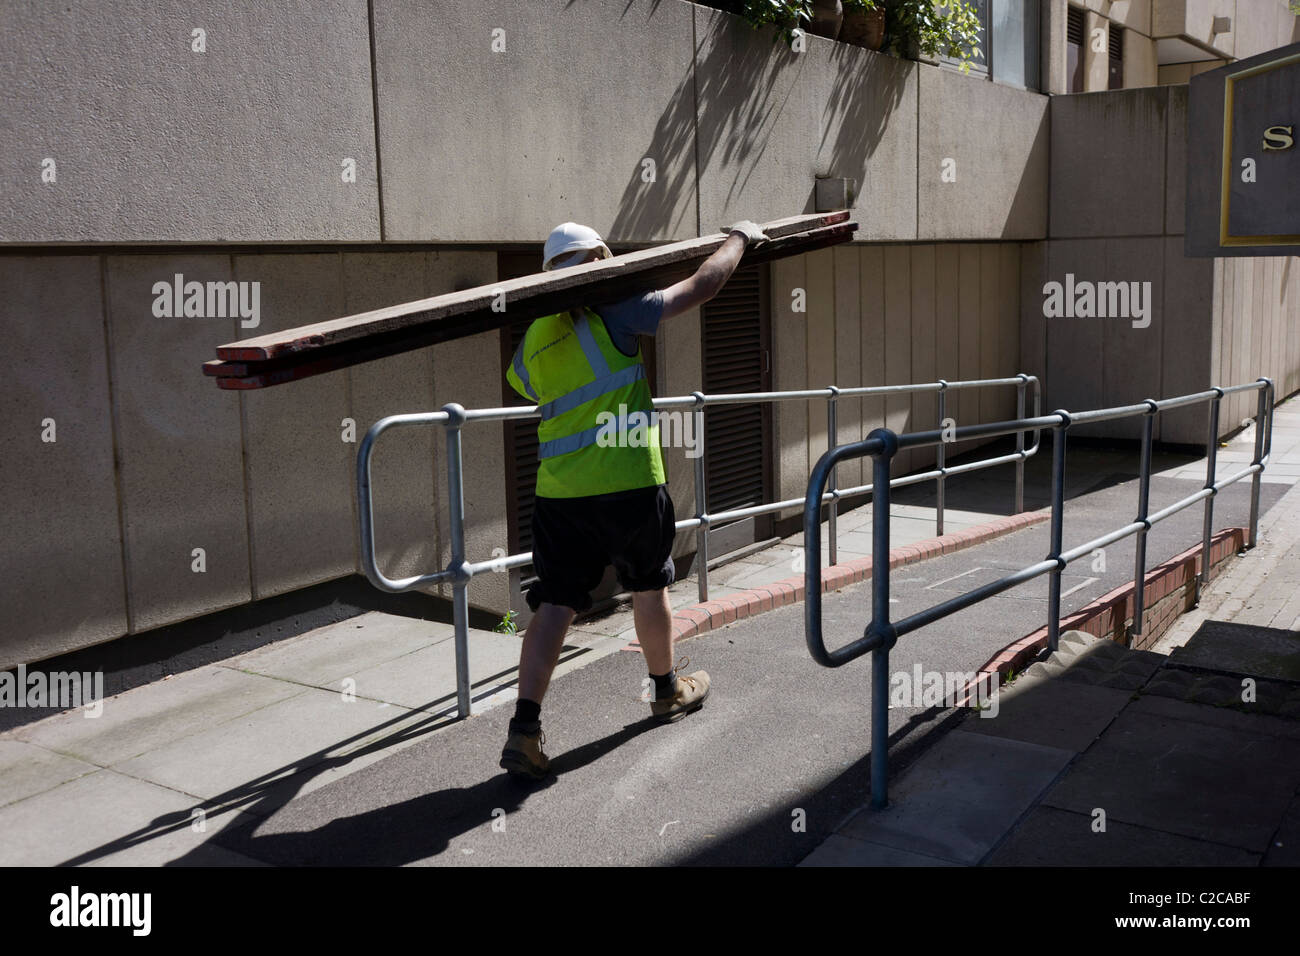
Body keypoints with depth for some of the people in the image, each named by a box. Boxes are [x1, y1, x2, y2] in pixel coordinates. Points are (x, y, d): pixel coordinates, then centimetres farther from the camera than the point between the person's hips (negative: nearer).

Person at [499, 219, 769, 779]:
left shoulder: (531, 341, 11)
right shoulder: (611, 313, -7)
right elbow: (700, 287, -6)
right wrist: (739, 238, 10)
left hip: (558, 492, 4)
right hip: (627, 484, -4)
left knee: (553, 605, 4)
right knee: (649, 586, 17)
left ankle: (524, 728, -6)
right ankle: (668, 691, 37)